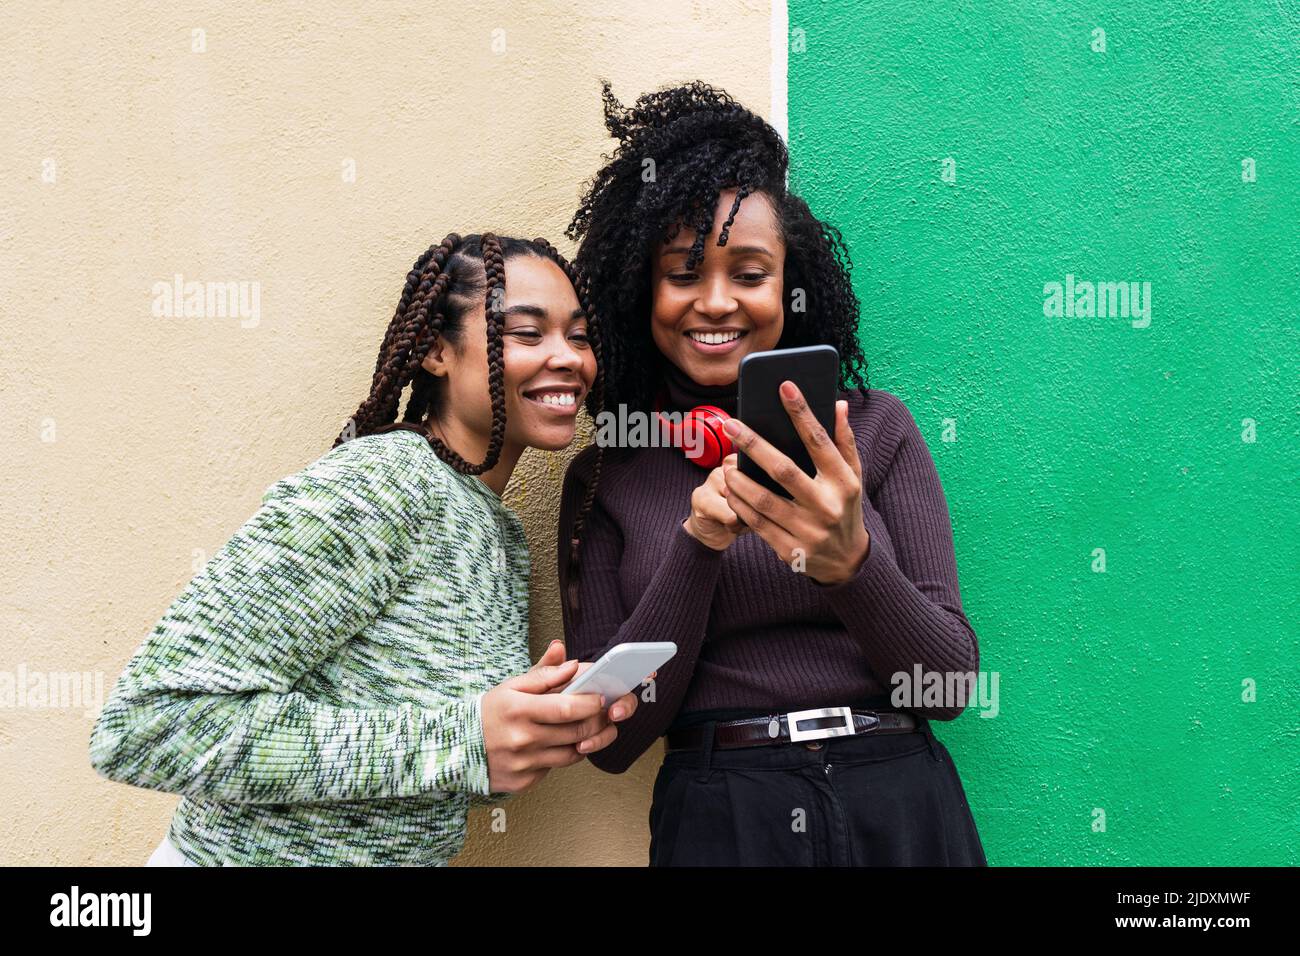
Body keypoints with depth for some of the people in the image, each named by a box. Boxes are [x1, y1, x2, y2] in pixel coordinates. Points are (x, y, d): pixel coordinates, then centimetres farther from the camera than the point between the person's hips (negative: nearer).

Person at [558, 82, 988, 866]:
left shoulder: (878, 429, -1)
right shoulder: (604, 479, 0)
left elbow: (951, 684, -4)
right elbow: (610, 739, -5)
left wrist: (848, 560, -23)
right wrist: (698, 545, -17)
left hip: (899, 808, 1)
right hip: (717, 821, 0)